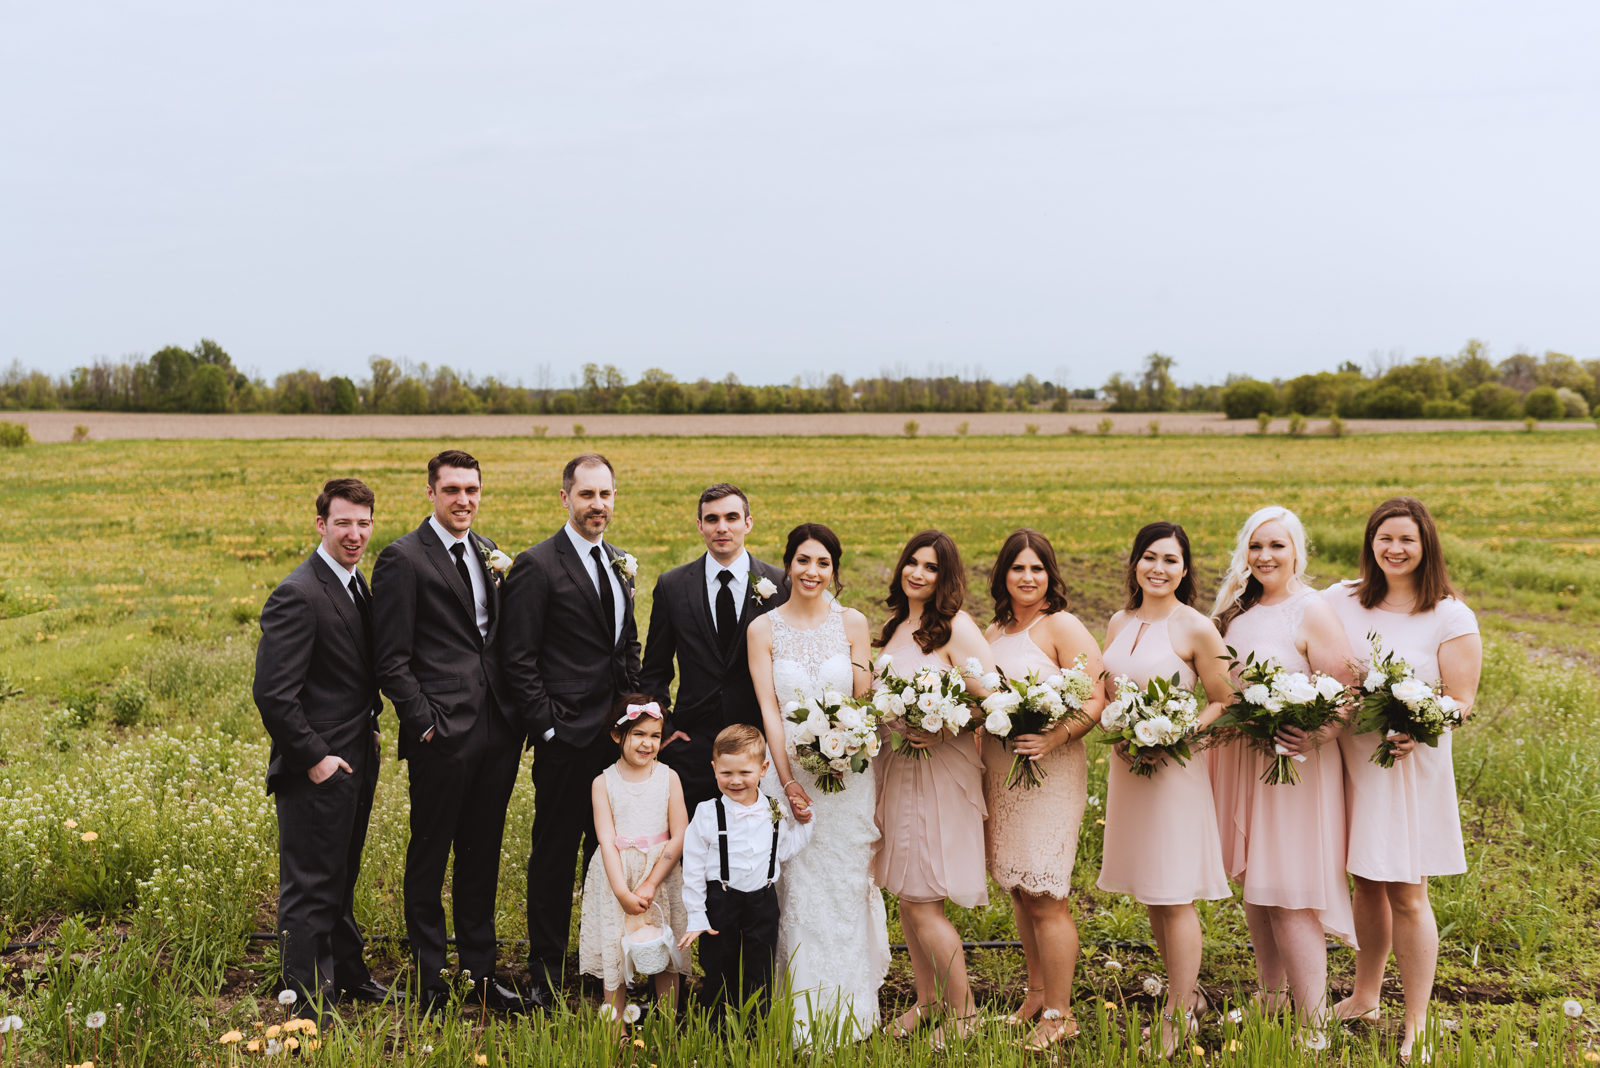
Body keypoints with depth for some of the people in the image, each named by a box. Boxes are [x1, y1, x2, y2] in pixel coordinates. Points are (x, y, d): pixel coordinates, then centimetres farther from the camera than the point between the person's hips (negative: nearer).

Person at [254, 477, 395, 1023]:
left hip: (356, 761, 9)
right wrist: (314, 758, -19)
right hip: (316, 771, -9)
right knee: (310, 890, 2)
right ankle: (311, 1003, 13)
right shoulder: (297, 595, -20)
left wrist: (370, 727, 11)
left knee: (341, 880, 22)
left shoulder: (356, 585, 10)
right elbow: (272, 693, -22)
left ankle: (348, 975, 36)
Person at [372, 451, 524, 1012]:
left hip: (497, 732, 6)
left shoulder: (491, 553, 14)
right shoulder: (403, 558, -7)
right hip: (442, 735, -6)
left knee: (482, 858, 15)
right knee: (429, 859, 7)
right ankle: (428, 978, 20)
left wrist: (515, 714, 9)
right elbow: (391, 661, -9)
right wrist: (425, 724, -14)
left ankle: (480, 971, 26)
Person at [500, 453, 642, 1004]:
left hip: (618, 737, 6)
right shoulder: (537, 566, -9)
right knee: (554, 857, 4)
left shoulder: (619, 564, 13)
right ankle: (545, 975, 16)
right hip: (566, 739, -6)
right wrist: (548, 728, -14)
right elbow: (518, 662, -11)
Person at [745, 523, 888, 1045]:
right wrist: (789, 782, -11)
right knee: (795, 889, 2)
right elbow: (768, 709, -4)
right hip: (788, 768, -1)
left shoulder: (852, 622, 2)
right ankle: (800, 1016, 13)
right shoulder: (764, 628, 0)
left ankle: (845, 1013, 19)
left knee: (845, 886, 6)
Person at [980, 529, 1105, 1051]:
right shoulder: (993, 633, 14)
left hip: (1050, 772, -7)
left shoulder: (1064, 627, -7)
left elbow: (1094, 703, -13)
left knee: (1046, 897, -4)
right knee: (1020, 891, 13)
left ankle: (1058, 1015, 5)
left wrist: (1052, 739, -28)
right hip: (1000, 773, 7)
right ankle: (1036, 990, 26)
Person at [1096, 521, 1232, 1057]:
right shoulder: (1120, 623, 9)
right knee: (1150, 894, 13)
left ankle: (1177, 1016, 9)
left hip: (1175, 768, -6)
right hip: (1127, 766, 6)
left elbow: (1223, 702, -5)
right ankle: (1186, 991, 29)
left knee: (1175, 897, -2)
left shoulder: (1196, 628, -8)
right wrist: (1120, 739, -1)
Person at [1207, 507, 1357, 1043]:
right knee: (1252, 886, 15)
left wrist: (1312, 737, -29)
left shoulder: (1311, 612, -11)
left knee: (1289, 899, -6)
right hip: (1239, 761, 7)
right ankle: (1269, 999, 31)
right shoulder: (1236, 609, 9)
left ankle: (1314, 1030, 3)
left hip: (1293, 767, -7)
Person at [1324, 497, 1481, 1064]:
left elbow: (1461, 699, -7)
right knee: (1367, 883, 15)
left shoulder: (1450, 617, -5)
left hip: (1410, 763, -3)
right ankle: (1365, 998, 32)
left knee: (1405, 894, -1)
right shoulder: (1339, 601, 3)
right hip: (1349, 758, 3)